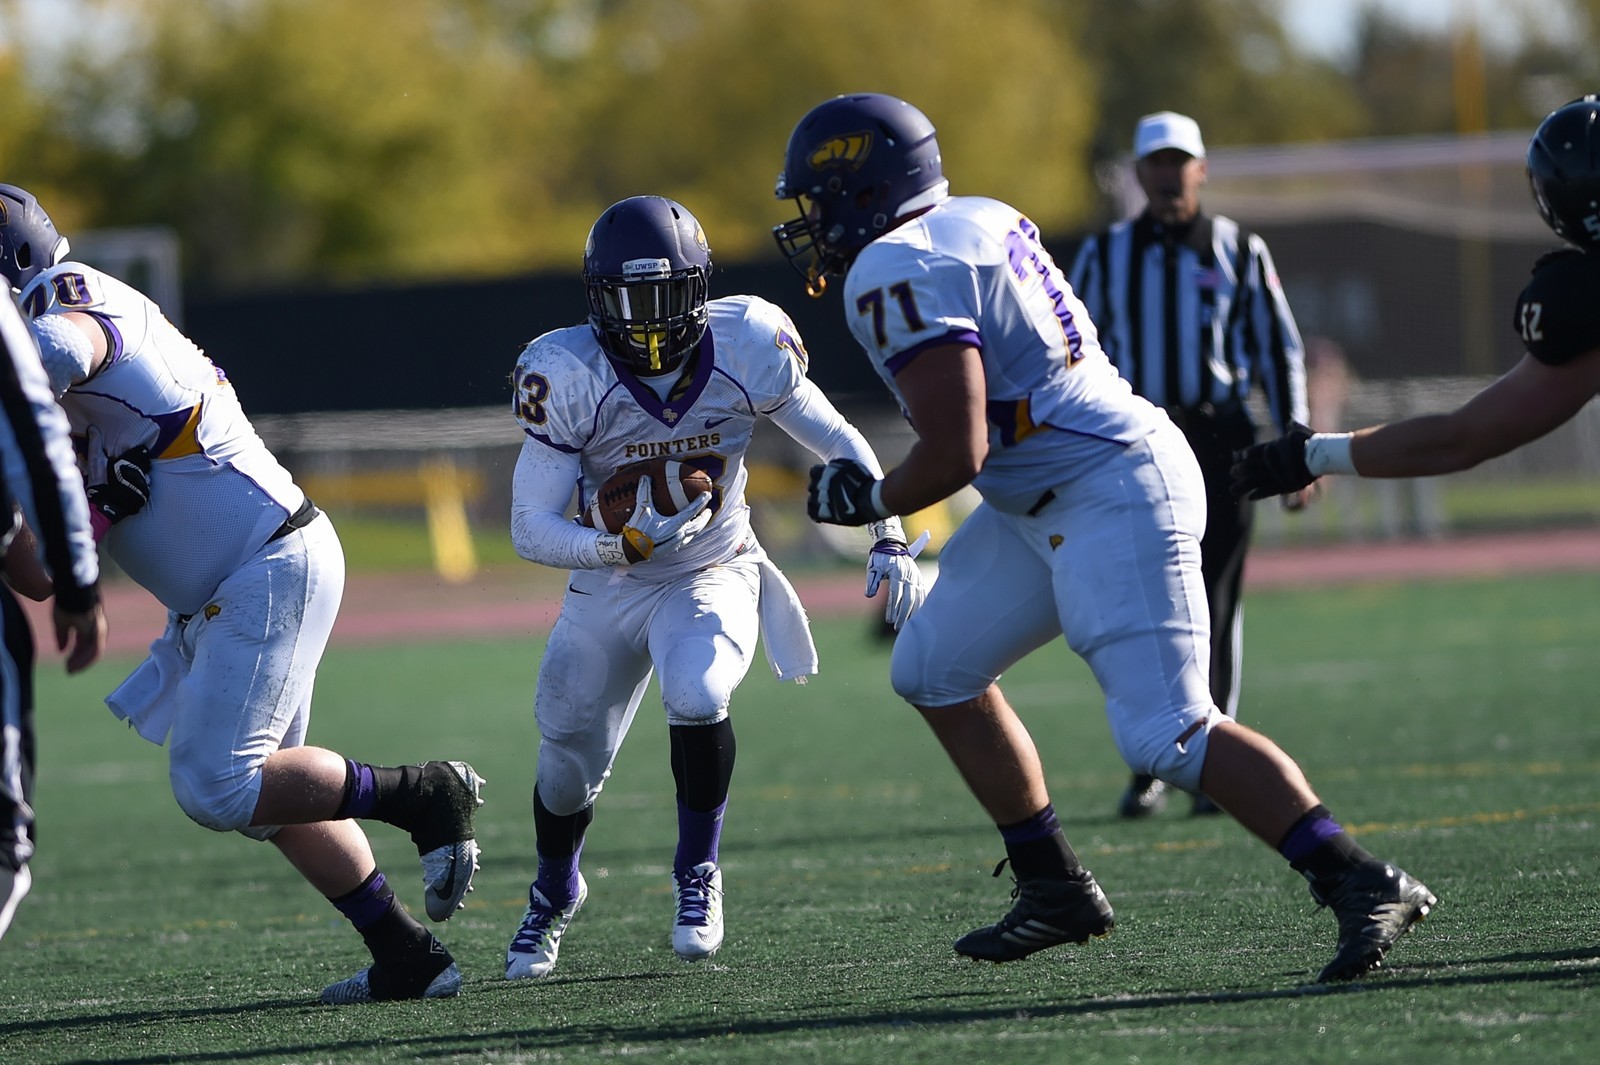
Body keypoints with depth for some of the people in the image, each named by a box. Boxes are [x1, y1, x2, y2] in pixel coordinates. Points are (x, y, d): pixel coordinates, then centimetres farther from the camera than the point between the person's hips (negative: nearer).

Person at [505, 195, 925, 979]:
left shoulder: (748, 349, -20)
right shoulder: (569, 377, -24)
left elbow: (839, 444, -3)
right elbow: (530, 530, -22)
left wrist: (888, 539, -10)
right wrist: (626, 543, -38)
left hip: (714, 575, -1)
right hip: (609, 585, 1)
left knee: (696, 696, -30)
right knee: (569, 760, 7)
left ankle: (697, 875, -5)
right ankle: (554, 894, 42)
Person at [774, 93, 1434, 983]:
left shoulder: (896, 275, -16)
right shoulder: (977, 222, 12)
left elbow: (956, 453, -20)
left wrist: (871, 501, -3)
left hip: (1111, 498, -11)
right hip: (1049, 500, 11)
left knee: (1166, 734, -17)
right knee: (935, 669, 16)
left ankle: (1364, 885, -19)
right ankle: (1057, 890, 21)